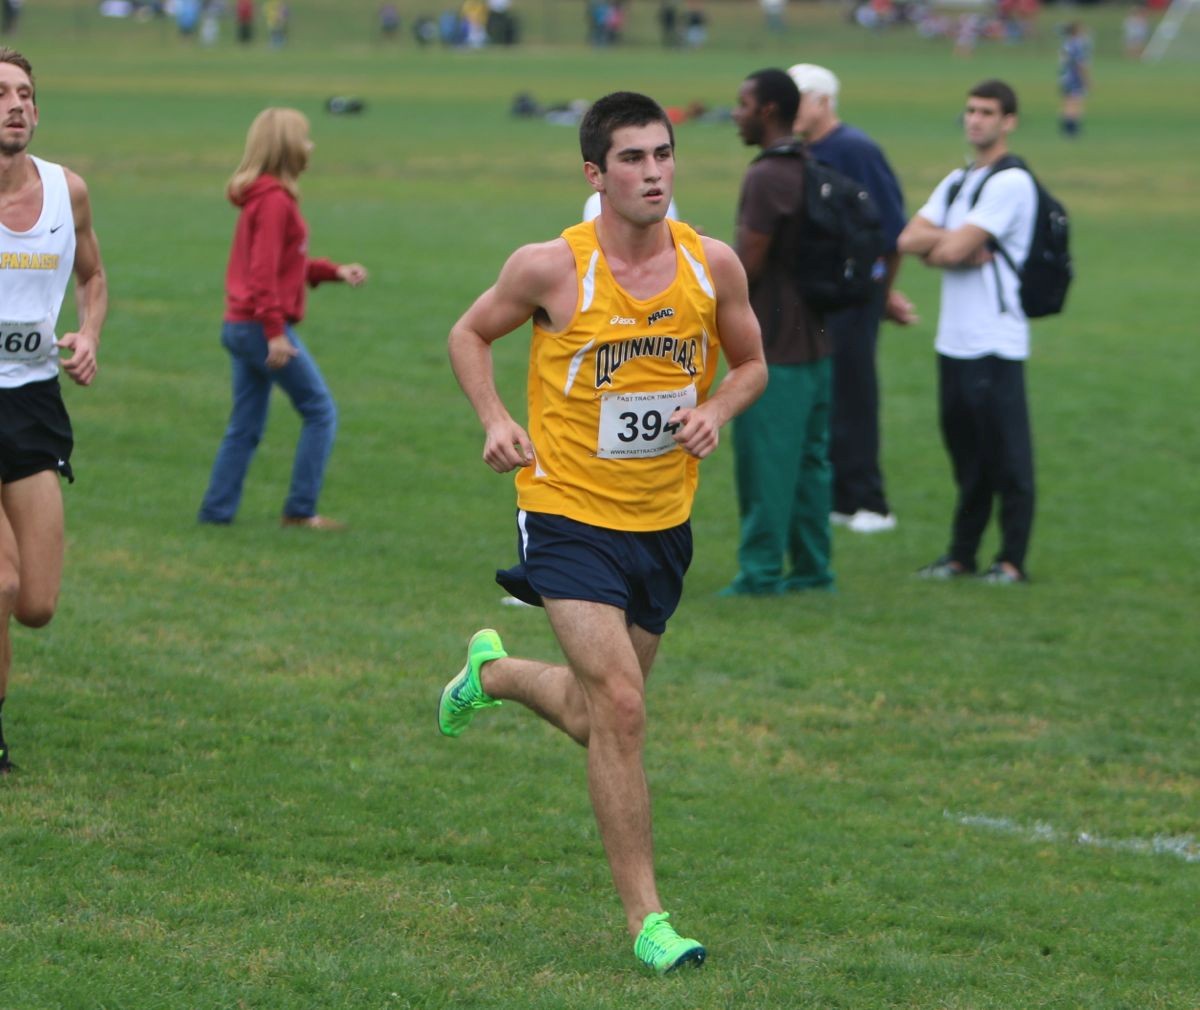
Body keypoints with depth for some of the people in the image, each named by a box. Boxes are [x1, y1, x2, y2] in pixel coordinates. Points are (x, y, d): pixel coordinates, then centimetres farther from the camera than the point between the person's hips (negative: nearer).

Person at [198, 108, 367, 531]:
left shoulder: (259, 198, 15)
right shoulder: (275, 201, -15)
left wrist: (335, 271, 14)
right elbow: (264, 271, -21)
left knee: (246, 426, 13)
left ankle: (216, 510, 12)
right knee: (320, 411, 0)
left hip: (240, 326, 10)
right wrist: (275, 332, -24)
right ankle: (300, 510, 0)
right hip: (262, 326, -10)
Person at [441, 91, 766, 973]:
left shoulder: (713, 265, -4)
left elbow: (751, 363, 12)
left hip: (664, 521, 5)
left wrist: (714, 411, -9)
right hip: (569, 513, -5)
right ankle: (646, 920, -9)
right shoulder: (551, 268, -13)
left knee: (598, 719, 16)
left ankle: (493, 673, 49)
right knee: (619, 708, -17)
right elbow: (471, 335, 5)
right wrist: (496, 420, -11)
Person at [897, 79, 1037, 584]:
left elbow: (955, 250, -16)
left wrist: (935, 245, 4)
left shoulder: (1010, 183, -9)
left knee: (1007, 455, -4)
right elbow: (909, 239, 7)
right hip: (953, 339, 8)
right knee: (965, 452, 13)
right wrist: (958, 244, -8)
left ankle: (1012, 558, 0)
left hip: (996, 342, -8)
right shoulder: (956, 182, 18)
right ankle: (961, 553, 19)